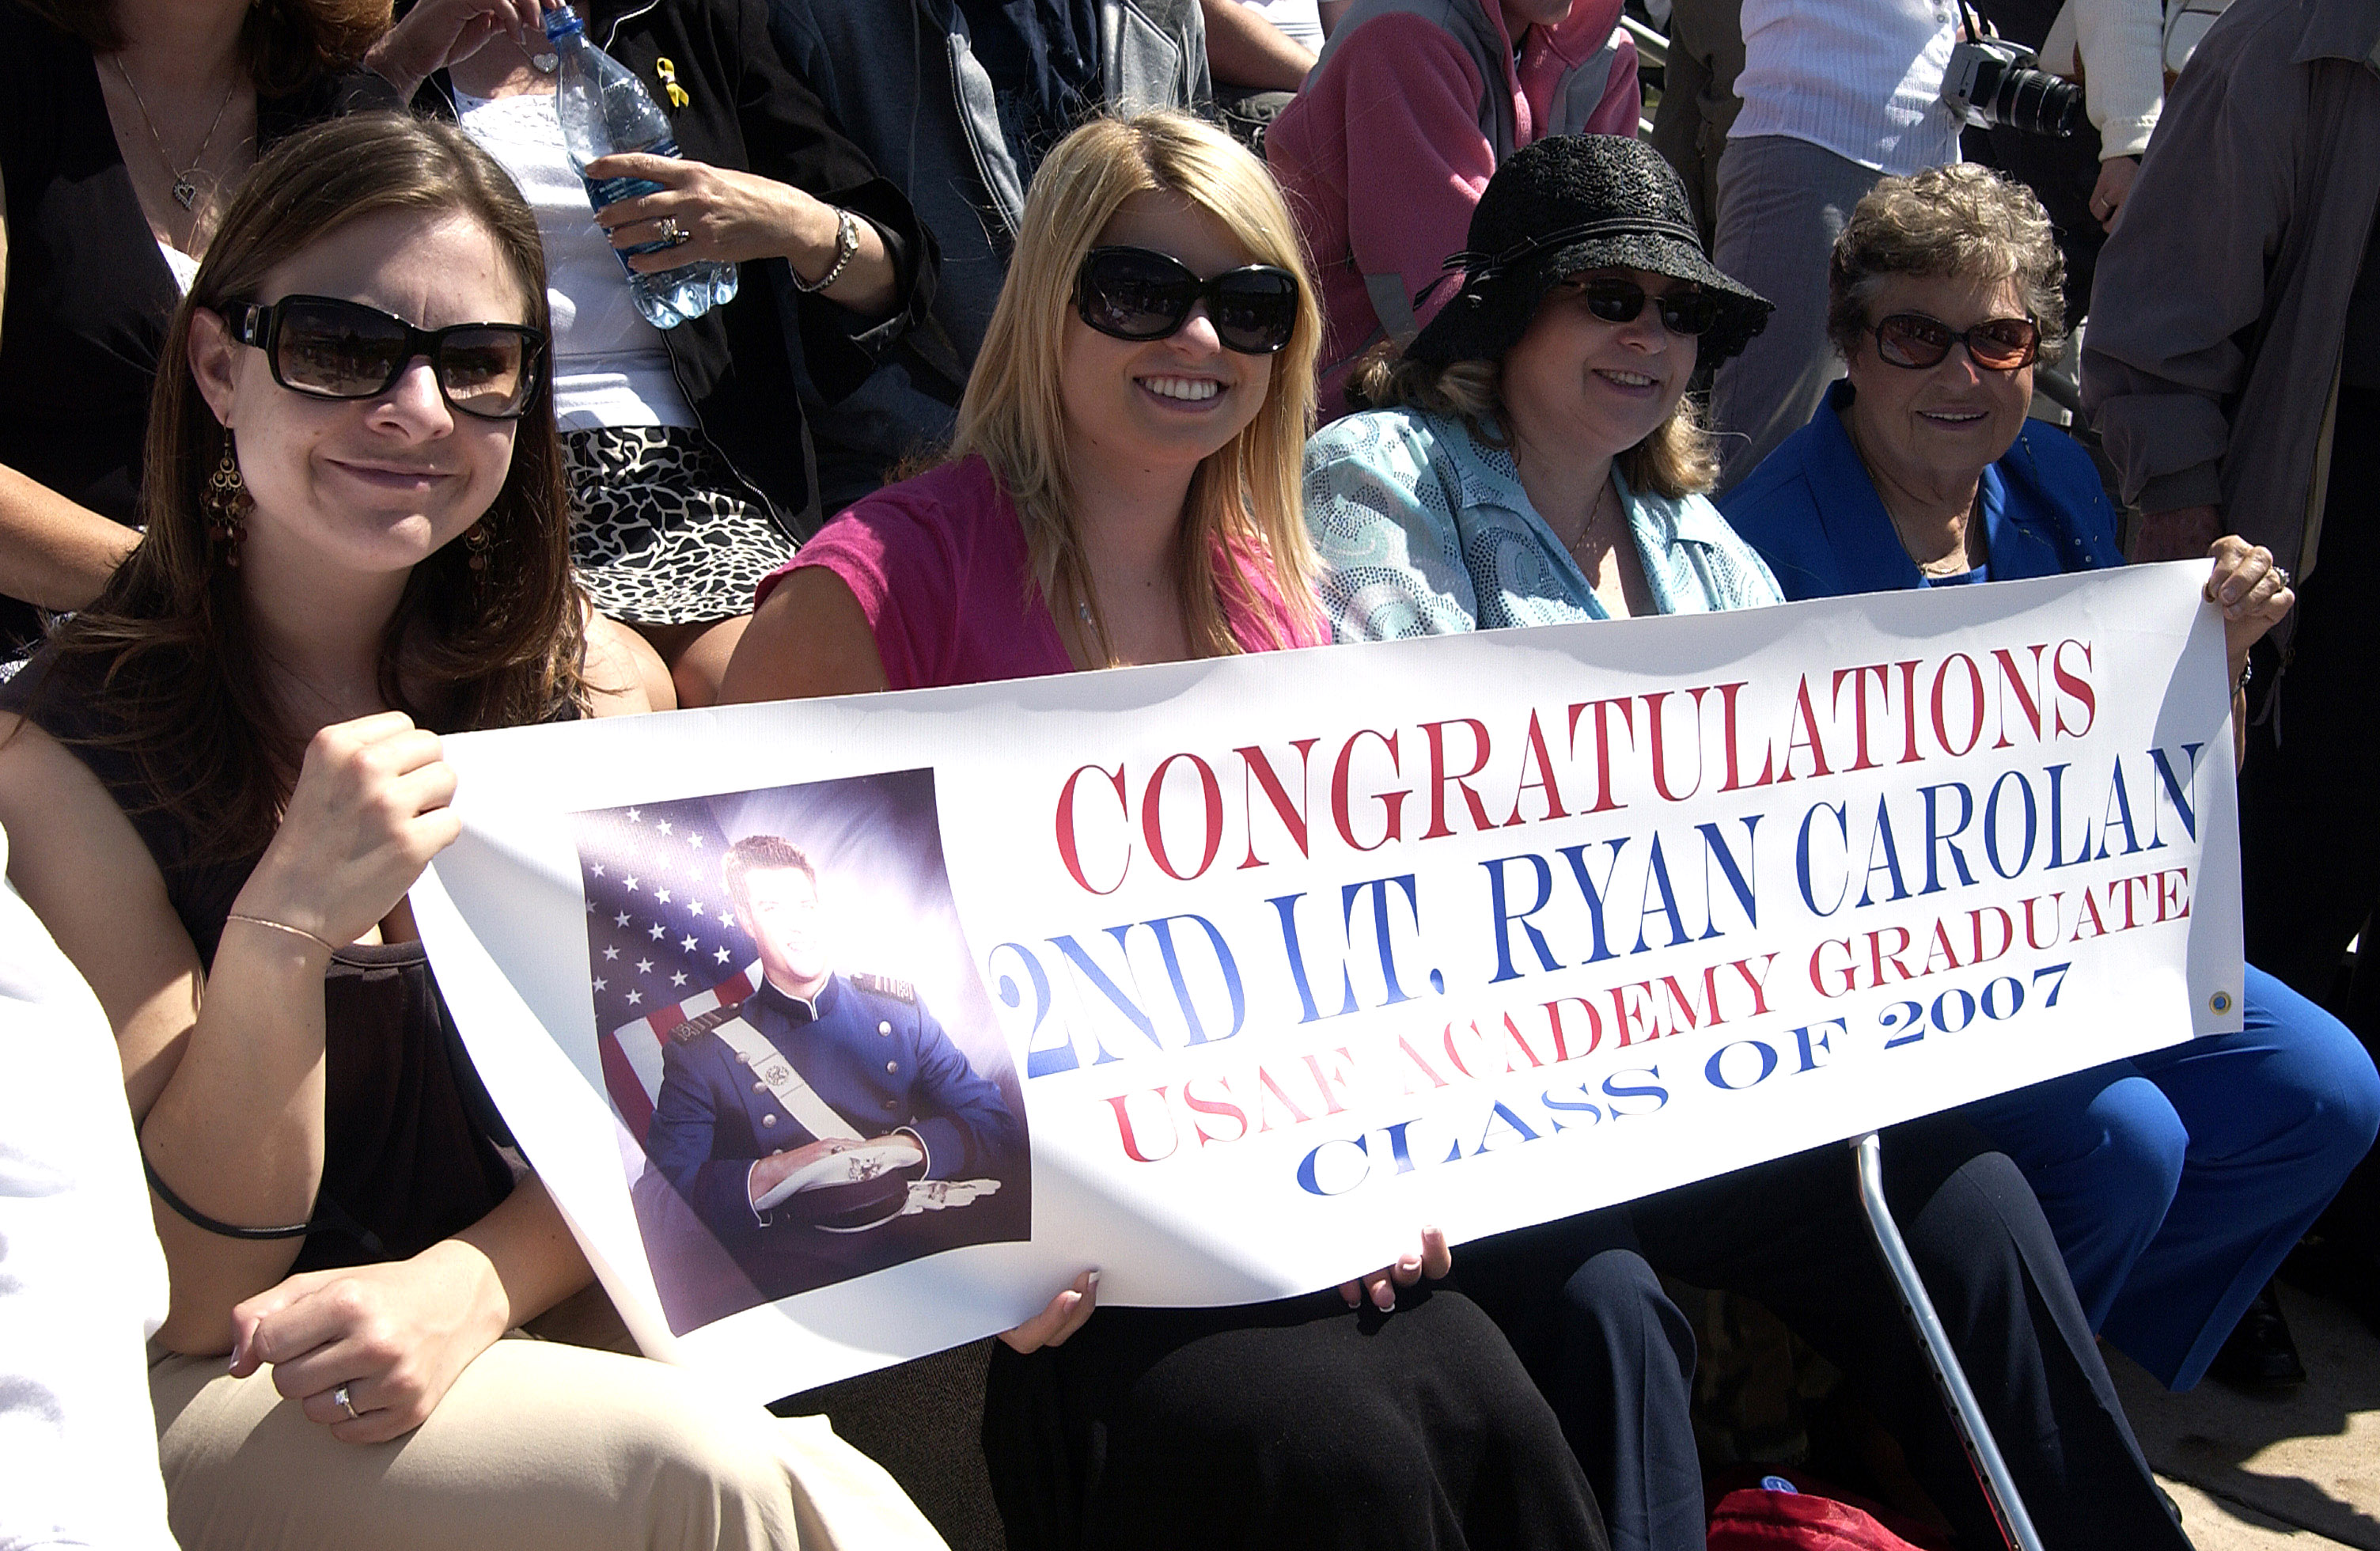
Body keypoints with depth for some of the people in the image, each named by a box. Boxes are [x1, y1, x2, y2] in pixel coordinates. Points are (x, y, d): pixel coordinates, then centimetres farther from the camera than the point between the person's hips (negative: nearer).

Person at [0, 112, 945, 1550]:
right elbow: (188, 1303, -12)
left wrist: (469, 1281, -18)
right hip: (205, 1398, -3)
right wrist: (280, 936, -29)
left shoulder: (585, 678, 0)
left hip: (533, 1316, 3)